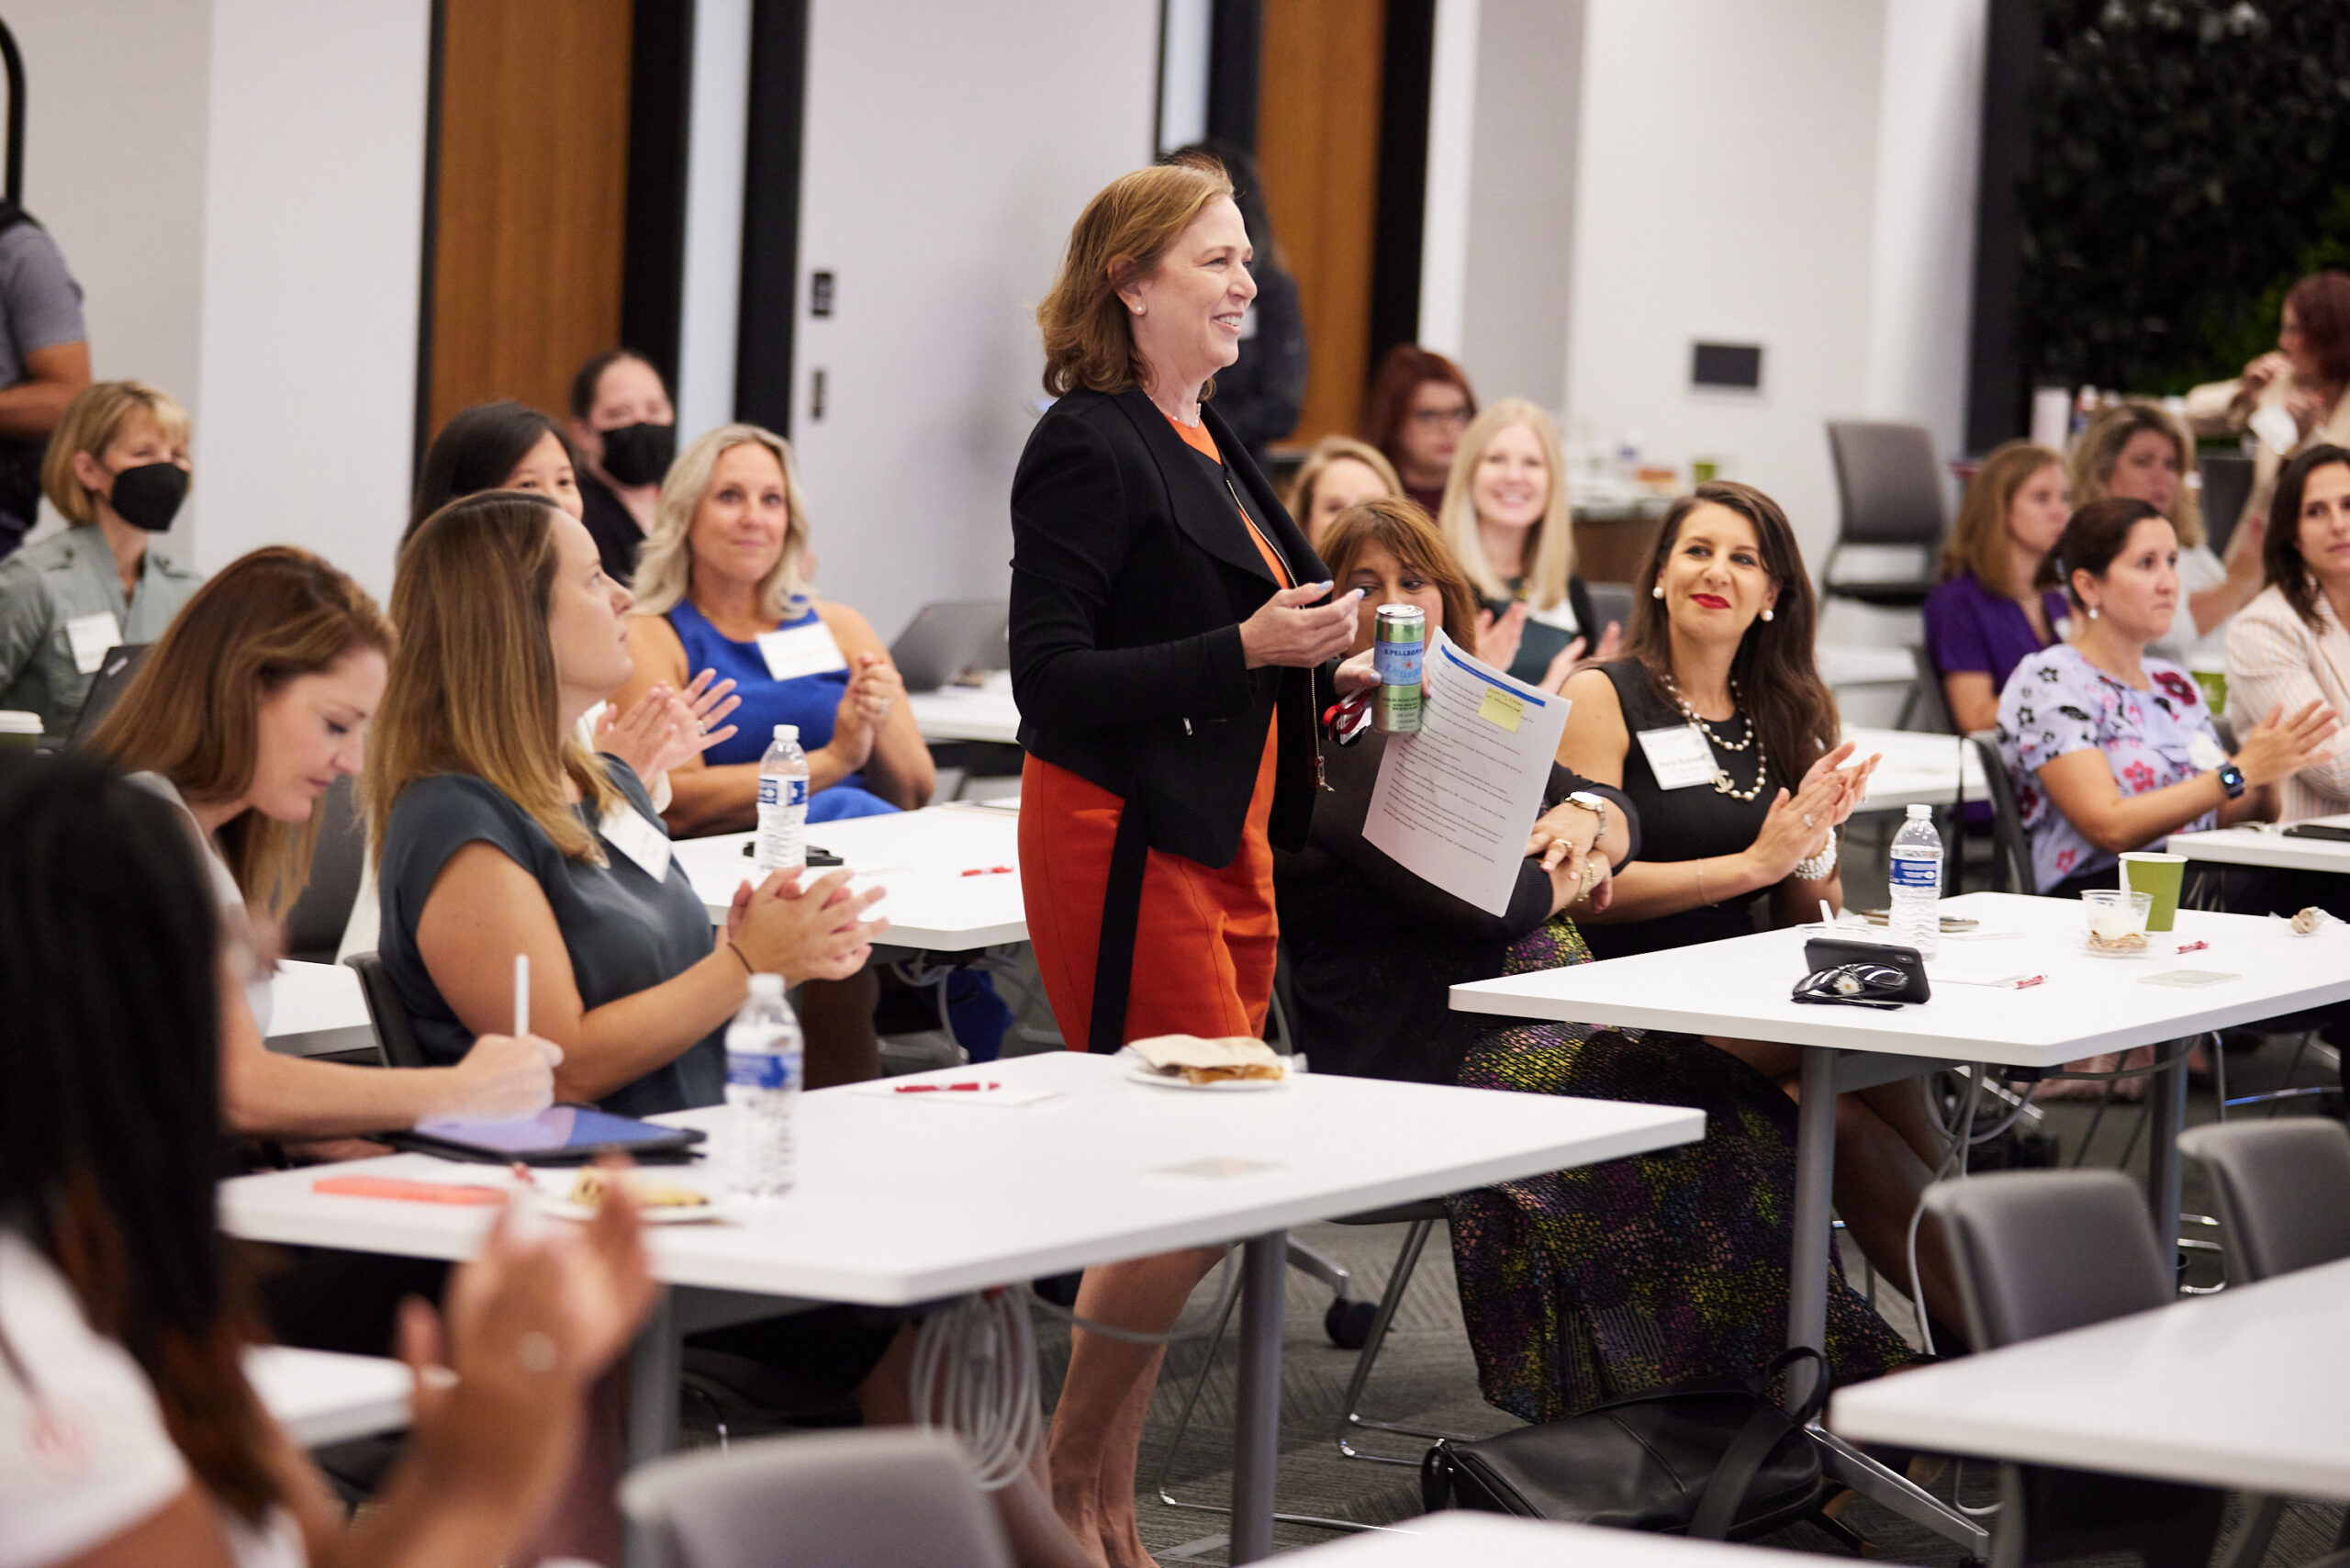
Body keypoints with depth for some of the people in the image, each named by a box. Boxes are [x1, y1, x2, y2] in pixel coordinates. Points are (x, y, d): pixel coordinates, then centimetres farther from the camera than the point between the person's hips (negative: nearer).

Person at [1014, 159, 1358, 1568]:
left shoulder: (1207, 446, 17)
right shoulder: (1090, 449, -11)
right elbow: (1050, 678, -18)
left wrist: (1308, 688, 15)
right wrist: (1246, 649, -22)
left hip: (1224, 843, 9)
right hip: (1125, 845, -9)